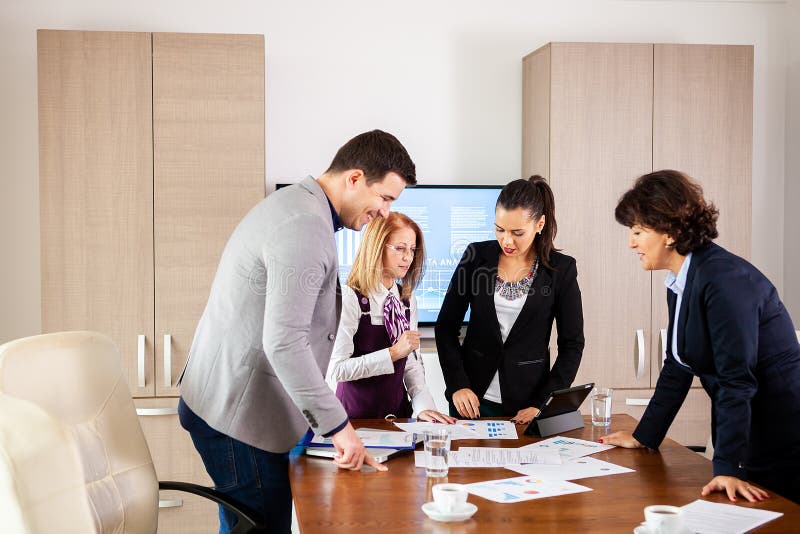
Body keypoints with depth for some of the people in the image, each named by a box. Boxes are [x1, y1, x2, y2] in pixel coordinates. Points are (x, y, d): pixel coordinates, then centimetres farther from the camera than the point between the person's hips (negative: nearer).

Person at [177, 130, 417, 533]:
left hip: (225, 403, 11)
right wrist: (338, 425, -24)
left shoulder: (294, 205, 14)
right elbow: (284, 342, -28)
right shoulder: (306, 228, -21)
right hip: (238, 413, -11)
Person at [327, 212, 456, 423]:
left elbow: (412, 363, 10)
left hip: (399, 413, 4)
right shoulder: (349, 298, -12)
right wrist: (393, 353, -17)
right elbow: (335, 370, -17)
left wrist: (424, 406, -4)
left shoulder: (408, 300, 7)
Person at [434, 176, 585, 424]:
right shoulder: (476, 256, -3)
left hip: (527, 404, -1)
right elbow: (446, 326, 1)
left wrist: (542, 405, -11)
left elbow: (572, 345, -3)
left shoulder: (561, 269, -6)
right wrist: (457, 385, -10)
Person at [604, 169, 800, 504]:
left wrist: (727, 468, -29)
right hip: (749, 443, 9)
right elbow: (677, 369, 15)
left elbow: (737, 378, -26)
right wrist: (642, 437, 16)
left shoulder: (724, 278, -21)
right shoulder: (679, 284, 7)